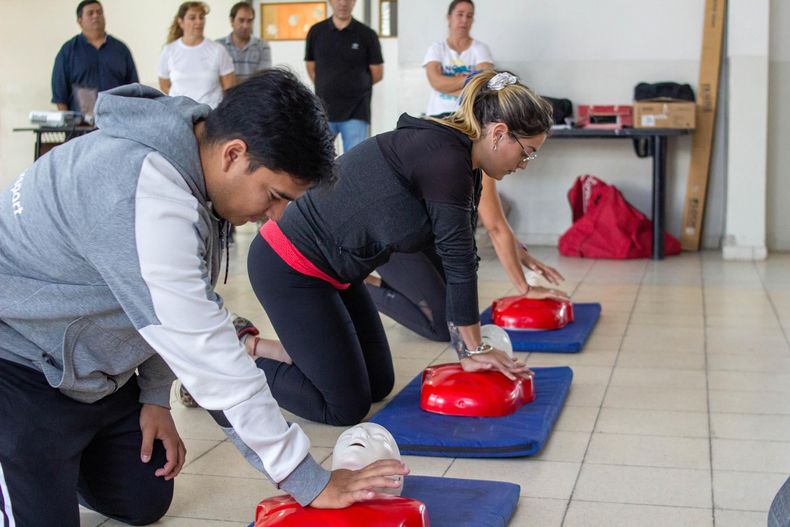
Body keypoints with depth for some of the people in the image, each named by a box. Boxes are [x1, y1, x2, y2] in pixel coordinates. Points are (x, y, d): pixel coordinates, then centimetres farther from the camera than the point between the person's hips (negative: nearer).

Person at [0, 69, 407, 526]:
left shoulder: (188, 167, -6)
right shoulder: (142, 192, -35)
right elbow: (208, 355, -35)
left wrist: (156, 396, 5)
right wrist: (310, 483, -31)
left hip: (92, 369, 9)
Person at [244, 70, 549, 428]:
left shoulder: (447, 149, 7)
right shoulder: (446, 159, -23)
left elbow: (458, 258, 10)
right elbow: (458, 261, -18)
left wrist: (472, 348, 11)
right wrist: (475, 349, -8)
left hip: (331, 269, 10)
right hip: (288, 267, -10)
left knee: (379, 385, 16)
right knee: (346, 407, -3)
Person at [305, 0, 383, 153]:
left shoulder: (367, 35, 0)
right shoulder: (316, 32, 5)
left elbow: (377, 73, 5)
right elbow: (311, 68, 14)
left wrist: (355, 87, 10)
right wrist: (328, 88, 8)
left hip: (356, 113, -2)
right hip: (323, 111, 2)